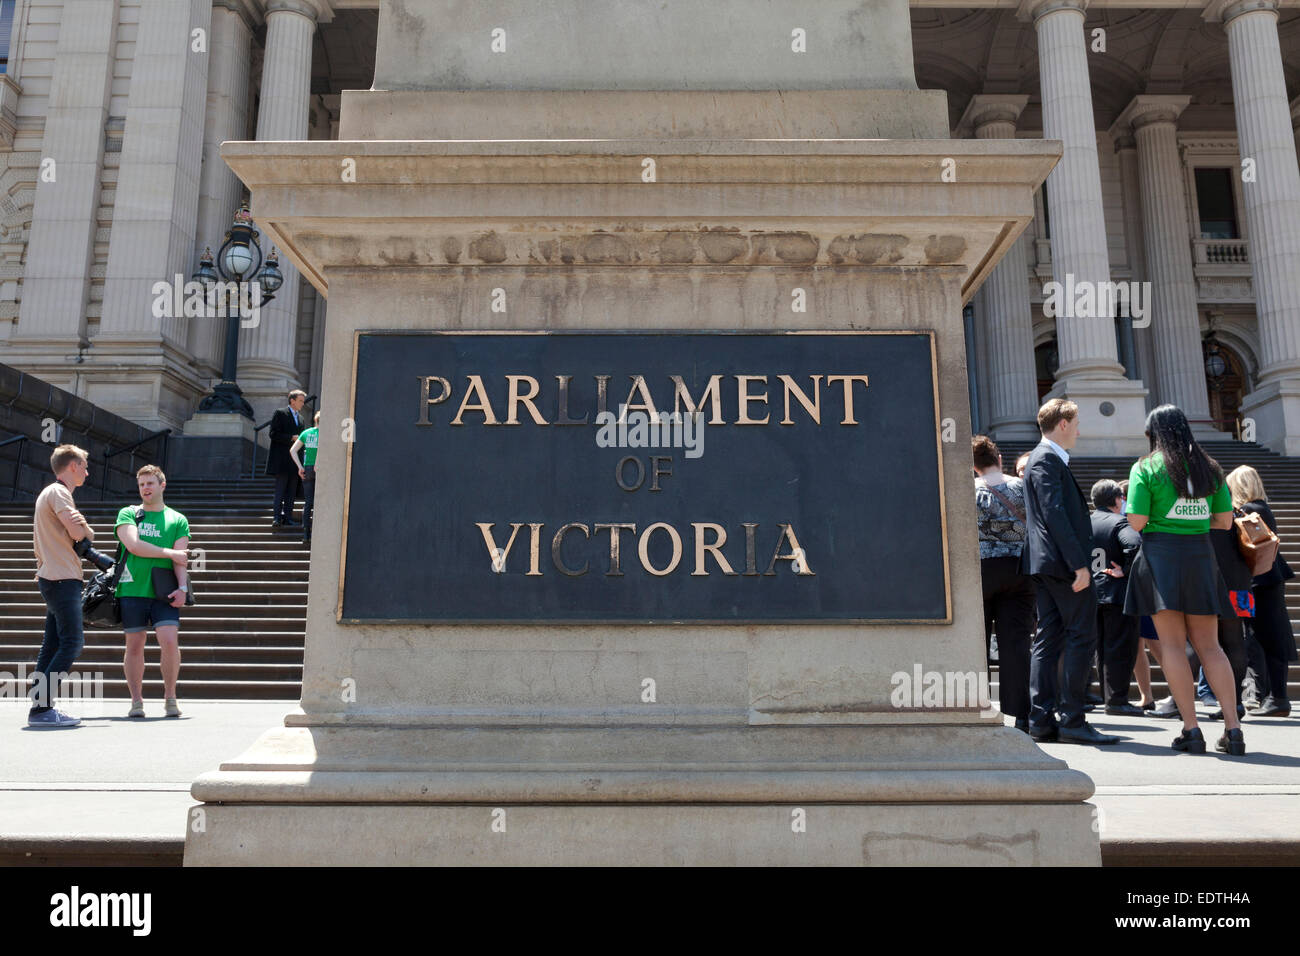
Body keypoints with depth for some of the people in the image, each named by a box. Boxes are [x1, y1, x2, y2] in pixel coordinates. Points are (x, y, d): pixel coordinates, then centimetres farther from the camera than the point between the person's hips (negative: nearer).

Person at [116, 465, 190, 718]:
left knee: (170, 641, -11)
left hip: (164, 593, 0)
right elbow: (133, 545, -6)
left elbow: (181, 557, 2)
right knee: (134, 645, 4)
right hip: (132, 590, 0)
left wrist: (182, 587, -12)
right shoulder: (128, 514, 10)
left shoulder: (178, 520, 11)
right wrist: (169, 552, -5)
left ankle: (170, 697, 3)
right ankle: (136, 701, 14)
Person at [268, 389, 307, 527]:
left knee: (291, 491, 6)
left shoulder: (300, 417, 19)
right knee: (280, 490, -6)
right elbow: (273, 434, -11)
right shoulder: (280, 413, -3)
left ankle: (287, 517, 10)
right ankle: (276, 517, -4)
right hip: (282, 460, -7)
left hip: (295, 460, 7)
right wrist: (291, 437, -16)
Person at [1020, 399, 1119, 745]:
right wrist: (1078, 563, -22)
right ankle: (1072, 720, -5)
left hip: (1048, 564, 10)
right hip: (1062, 561, -10)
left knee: (1049, 639, 7)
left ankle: (1042, 720, 8)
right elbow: (1055, 515, -19)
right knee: (1082, 636, -7)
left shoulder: (1045, 459, 22)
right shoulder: (1046, 460, -10)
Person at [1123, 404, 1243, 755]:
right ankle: (1233, 729, 4)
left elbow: (1137, 522, -10)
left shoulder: (1145, 468, -4)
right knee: (1208, 645, 9)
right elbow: (1225, 520, 9)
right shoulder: (1209, 467, 10)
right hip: (1201, 554, 4)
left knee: (1172, 644, -1)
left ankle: (1191, 730, -3)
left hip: (1161, 553, -4)